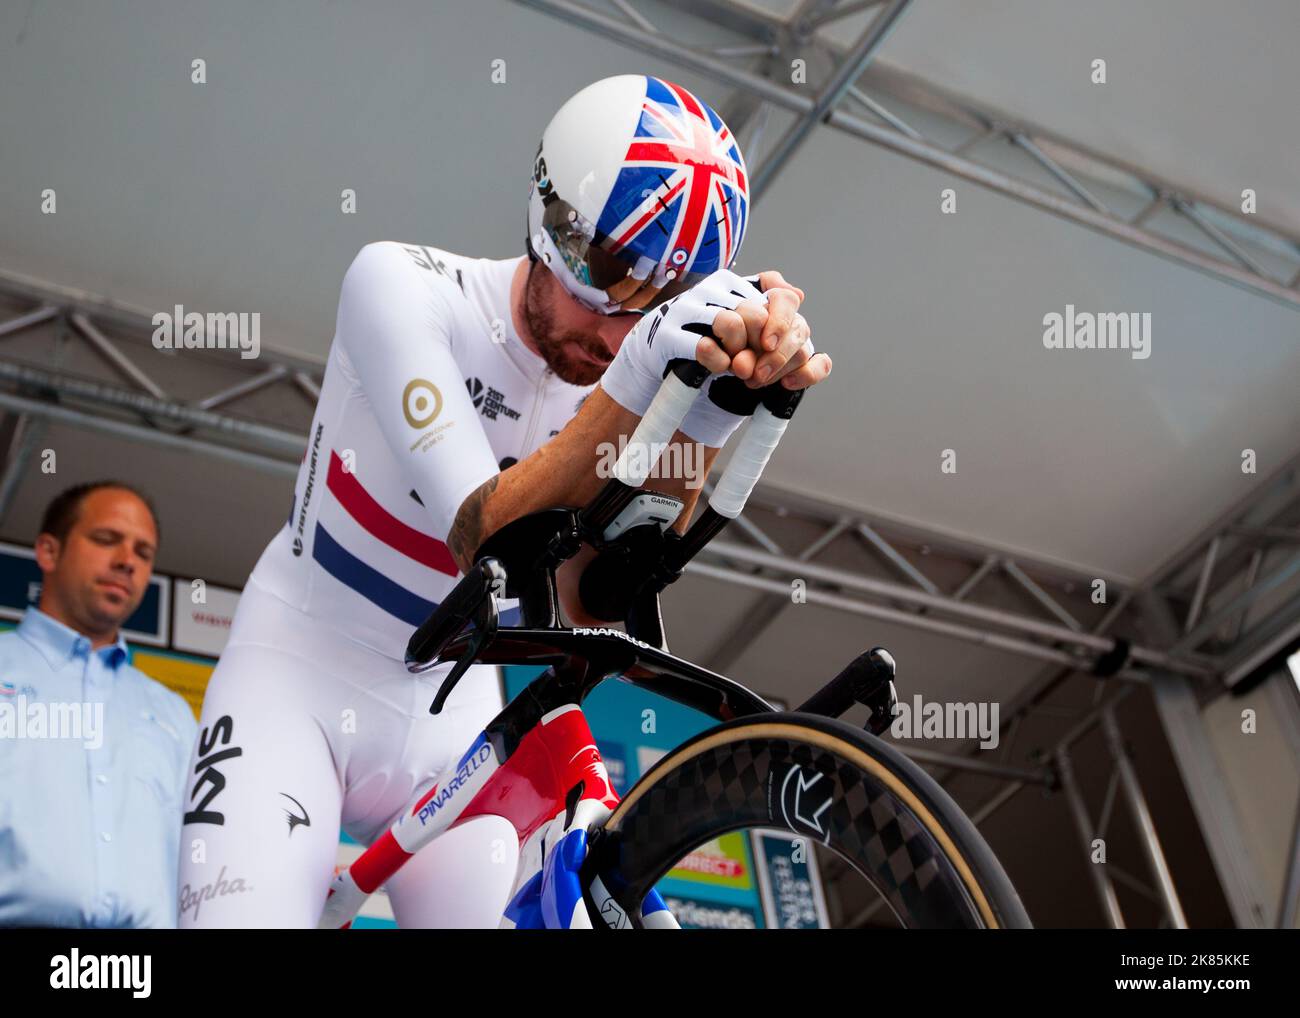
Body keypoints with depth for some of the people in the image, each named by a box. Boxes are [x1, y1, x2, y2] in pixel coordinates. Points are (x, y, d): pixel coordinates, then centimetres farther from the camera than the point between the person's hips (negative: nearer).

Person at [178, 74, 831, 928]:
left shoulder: (629, 359, -10)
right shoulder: (403, 284, -18)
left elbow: (592, 599, -25)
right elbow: (481, 536, -31)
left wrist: (705, 420, -39)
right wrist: (639, 378, -44)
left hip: (452, 715, 3)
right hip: (298, 672, -2)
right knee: (245, 908, -20)